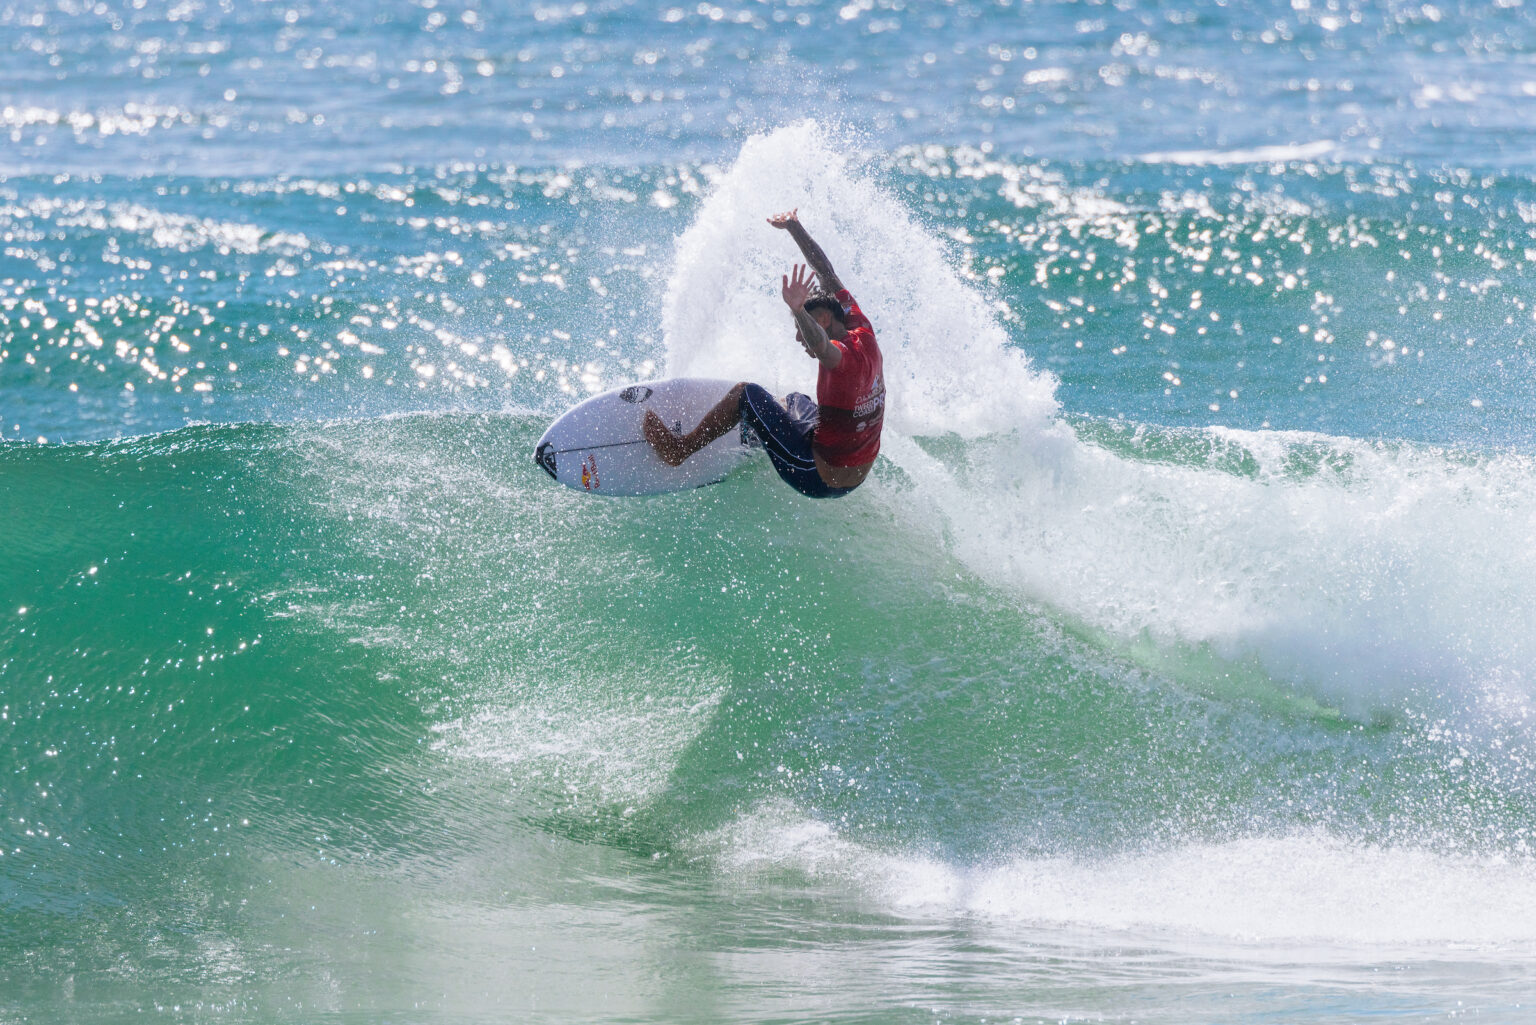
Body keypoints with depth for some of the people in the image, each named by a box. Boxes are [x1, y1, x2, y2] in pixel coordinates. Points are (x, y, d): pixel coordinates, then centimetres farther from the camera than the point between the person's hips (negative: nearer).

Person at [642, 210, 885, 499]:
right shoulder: (864, 333, -1)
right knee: (794, 400, 36)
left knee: (746, 393, -2)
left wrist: (798, 311, -69)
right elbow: (826, 273, 8)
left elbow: (820, 344, -52)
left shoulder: (844, 356, -26)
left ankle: (680, 449, 8)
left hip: (818, 479, -9)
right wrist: (794, 229, 16)